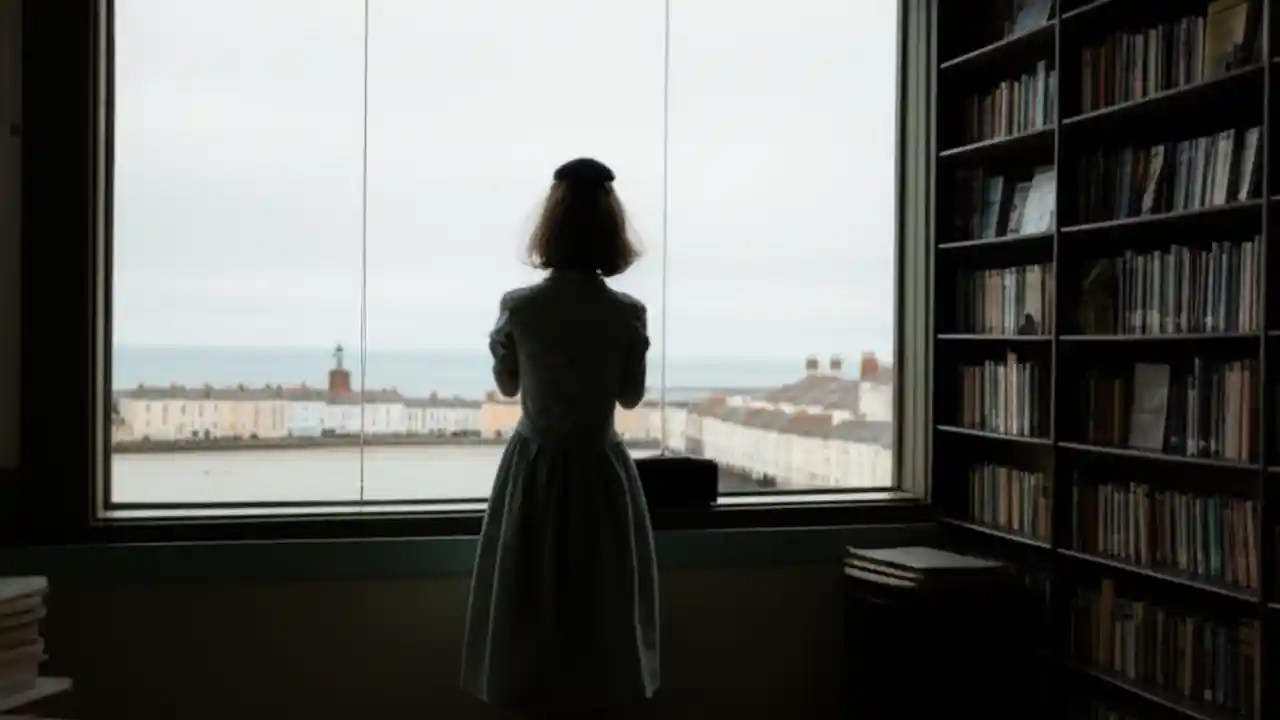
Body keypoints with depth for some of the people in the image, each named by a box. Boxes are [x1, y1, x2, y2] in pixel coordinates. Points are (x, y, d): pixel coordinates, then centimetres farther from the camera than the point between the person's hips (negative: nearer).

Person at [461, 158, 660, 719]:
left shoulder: (519, 307, -10)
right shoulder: (627, 314, -10)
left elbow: (507, 385, 5)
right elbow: (631, 397, 3)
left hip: (534, 471, 0)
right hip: (600, 472, 0)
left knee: (530, 616, 11)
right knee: (599, 614, 13)